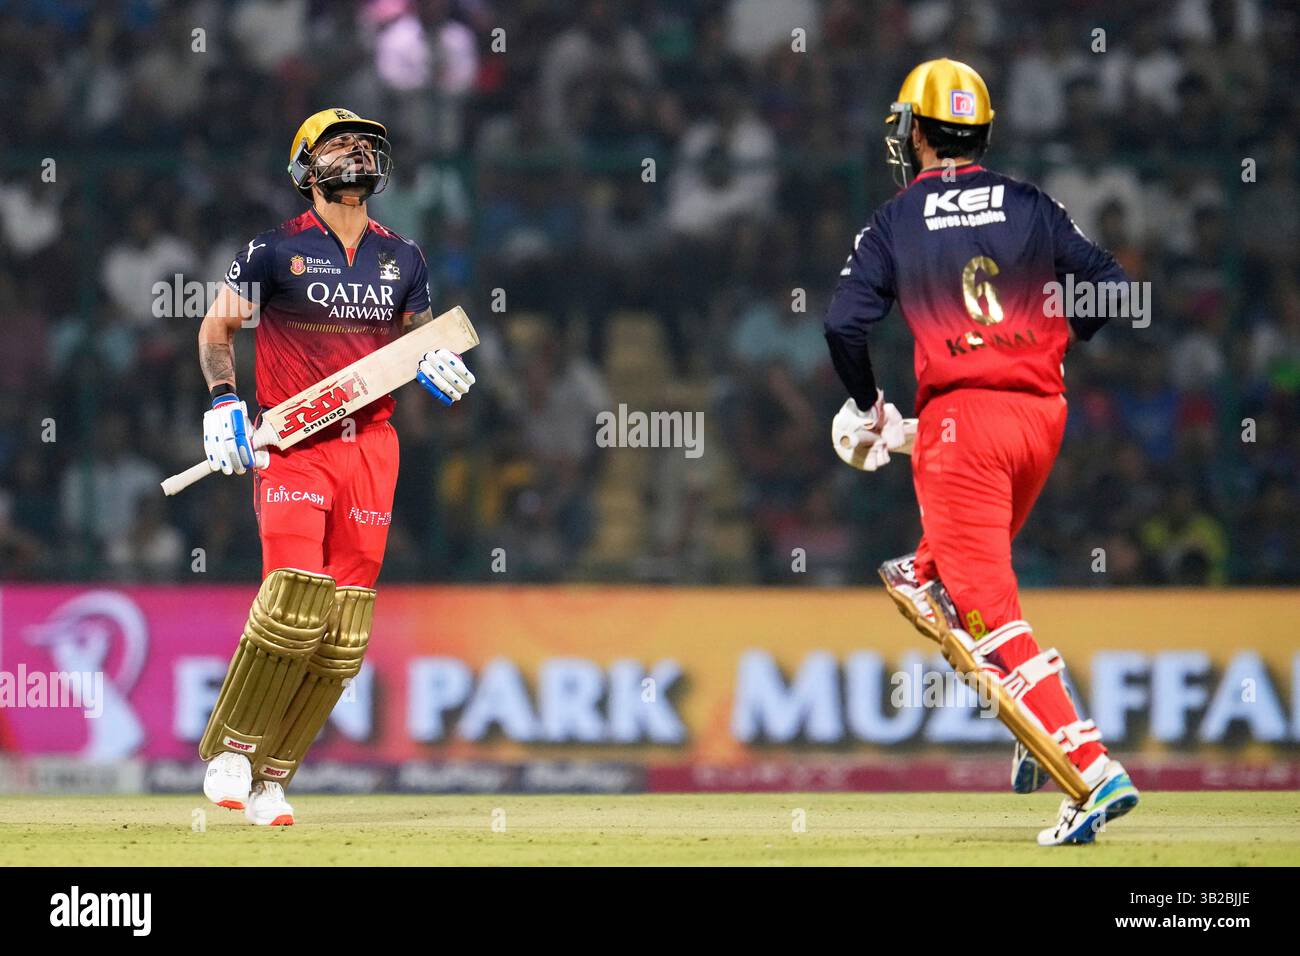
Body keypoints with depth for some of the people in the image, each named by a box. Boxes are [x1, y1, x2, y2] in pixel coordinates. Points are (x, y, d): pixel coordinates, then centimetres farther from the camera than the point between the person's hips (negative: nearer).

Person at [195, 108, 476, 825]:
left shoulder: (401, 258, 13)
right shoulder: (276, 250, 1)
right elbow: (217, 326, 7)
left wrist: (436, 367, 1)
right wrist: (224, 401, -8)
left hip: (370, 442, 5)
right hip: (293, 444, -4)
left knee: (342, 641, -1)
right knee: (295, 603, -21)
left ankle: (268, 781, 7)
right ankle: (227, 755, -6)